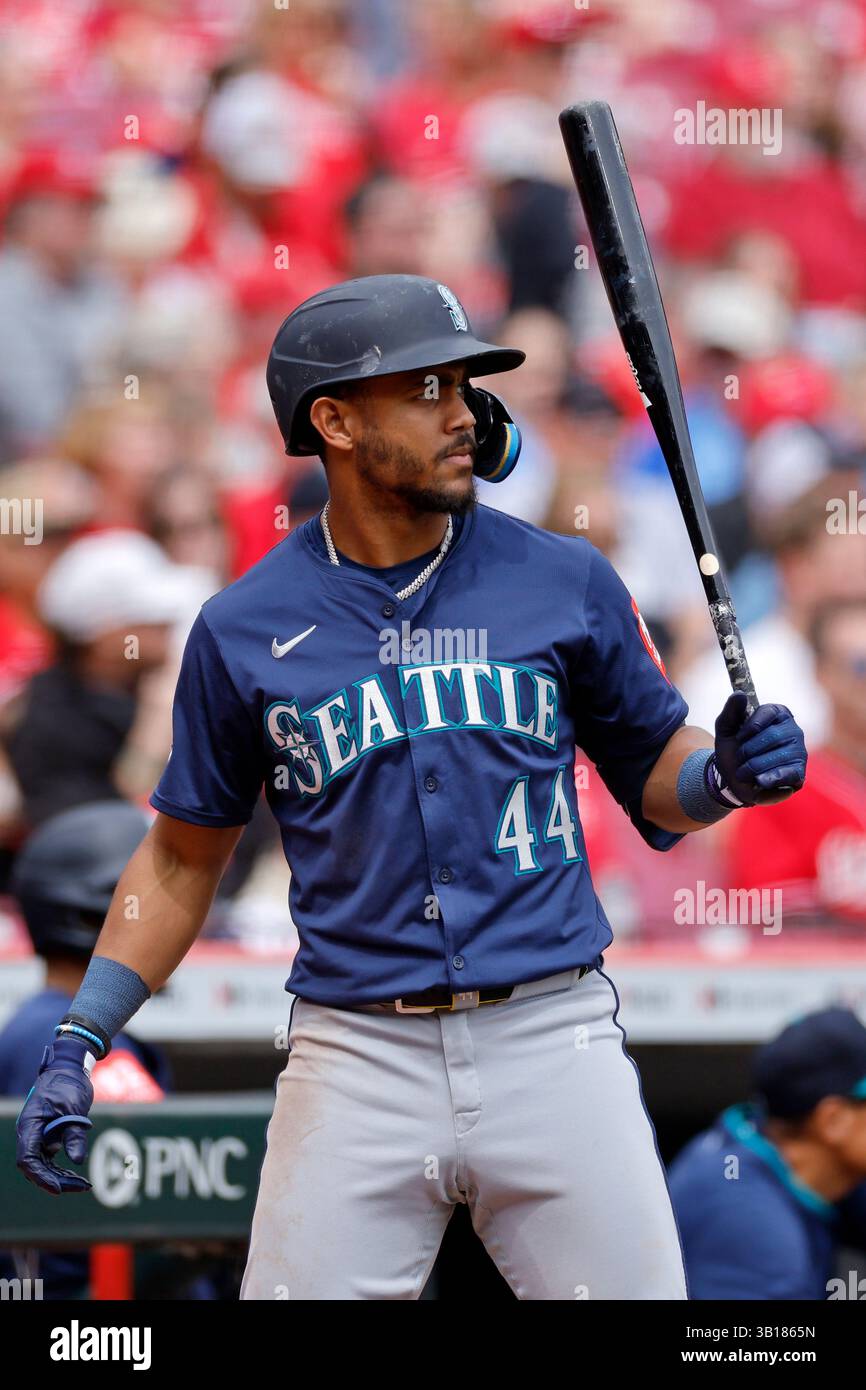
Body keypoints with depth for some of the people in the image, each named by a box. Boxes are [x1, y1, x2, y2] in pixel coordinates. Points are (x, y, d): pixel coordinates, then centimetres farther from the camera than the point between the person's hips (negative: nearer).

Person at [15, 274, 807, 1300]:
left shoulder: (564, 583, 4)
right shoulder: (244, 630, 3)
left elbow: (656, 776, 14)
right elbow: (183, 855, 12)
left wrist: (727, 774, -9)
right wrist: (76, 1045, 6)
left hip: (552, 1038, 1)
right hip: (357, 1054, -1)